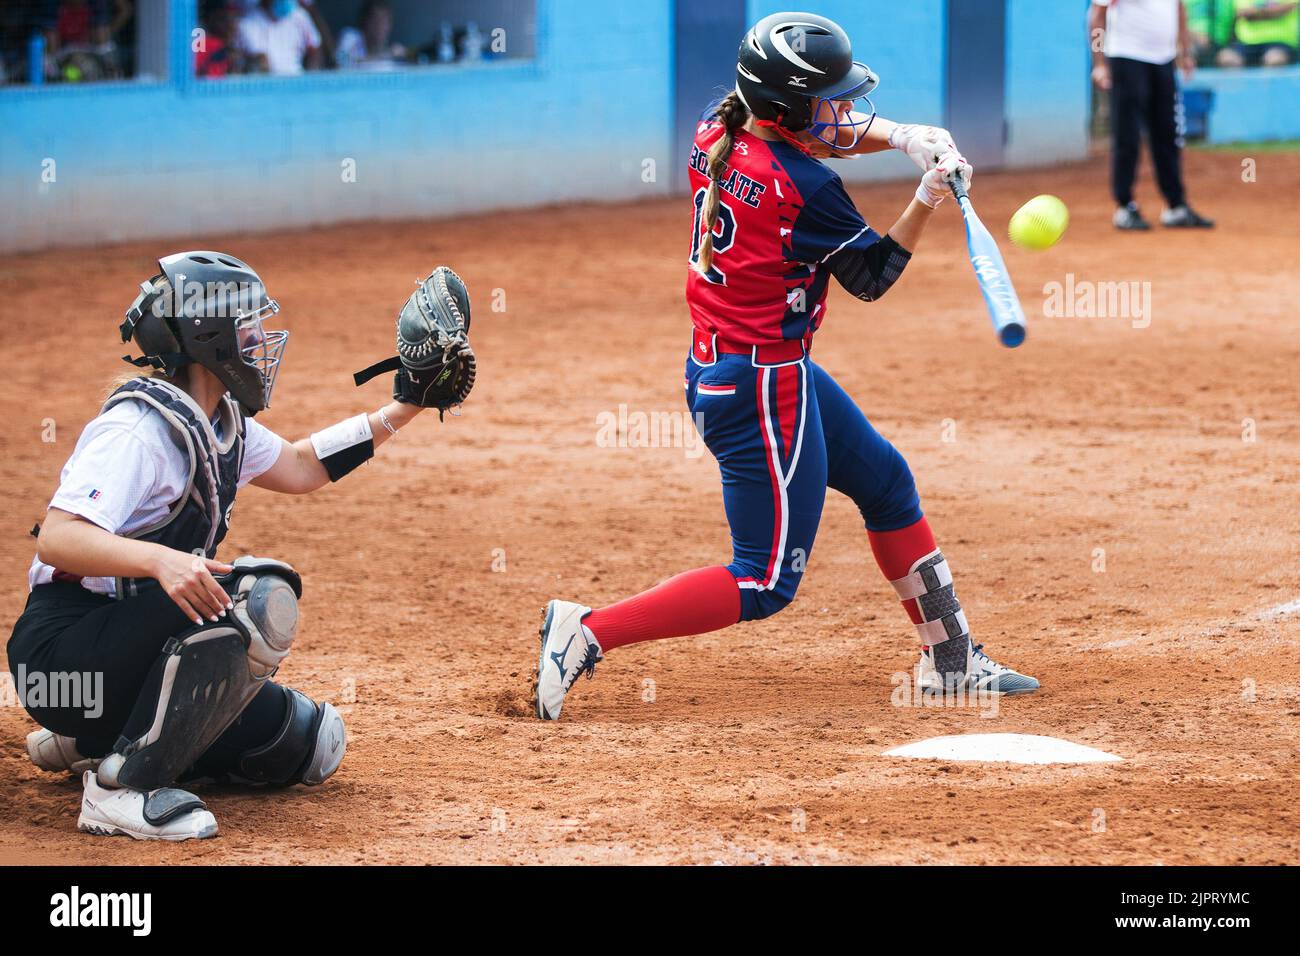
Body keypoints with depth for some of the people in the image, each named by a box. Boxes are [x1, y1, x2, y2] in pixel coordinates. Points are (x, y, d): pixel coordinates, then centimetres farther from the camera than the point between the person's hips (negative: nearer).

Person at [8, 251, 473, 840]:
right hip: (61, 652, -10)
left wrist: (402, 409, 23)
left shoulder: (219, 422, 9)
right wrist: (160, 560, -48)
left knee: (311, 746, 10)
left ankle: (94, 743, 16)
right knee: (258, 596, -30)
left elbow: (299, 468, 27)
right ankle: (124, 786, -23)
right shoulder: (139, 429, -20)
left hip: (131, 647, 10)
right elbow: (56, 539, -32)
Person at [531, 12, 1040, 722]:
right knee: (765, 584, -3)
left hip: (714, 365, 10)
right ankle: (588, 632, -7)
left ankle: (949, 660, 33)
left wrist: (901, 137, 0)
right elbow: (872, 276, -8)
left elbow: (821, 133, 15)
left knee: (885, 480, 23)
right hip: (764, 389, -10)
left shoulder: (716, 132, -2)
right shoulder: (804, 190, -24)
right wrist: (927, 199, -6)